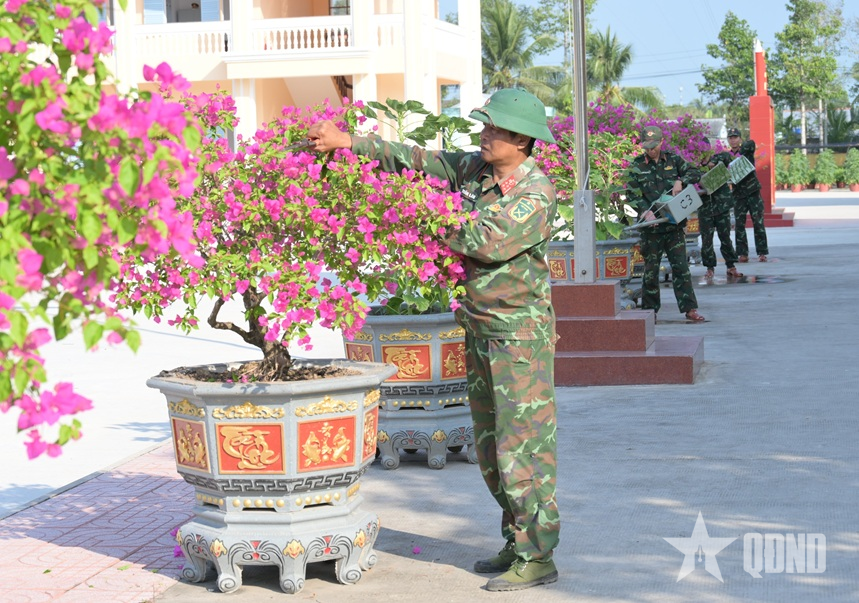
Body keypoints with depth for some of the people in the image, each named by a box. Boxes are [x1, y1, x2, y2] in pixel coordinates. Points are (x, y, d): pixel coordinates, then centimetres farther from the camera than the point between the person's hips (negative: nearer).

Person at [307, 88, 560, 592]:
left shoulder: (537, 192, -16)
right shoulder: (473, 169, 7)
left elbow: (490, 241, -25)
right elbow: (415, 160, 11)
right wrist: (348, 141, 5)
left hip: (521, 331, -9)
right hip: (480, 325, 9)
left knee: (523, 443, -7)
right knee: (489, 445, 14)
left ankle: (537, 556, -2)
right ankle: (517, 543, 23)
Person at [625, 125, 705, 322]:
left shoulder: (673, 159, 8)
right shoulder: (636, 166, 2)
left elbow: (695, 172, 8)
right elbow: (632, 195, -4)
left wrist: (681, 181, -12)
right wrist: (645, 211, -20)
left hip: (674, 223, 1)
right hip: (651, 225, -1)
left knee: (681, 266, -1)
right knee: (651, 269, 4)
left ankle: (690, 308, 1)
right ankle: (649, 310, 14)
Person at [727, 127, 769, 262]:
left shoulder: (747, 152, 1)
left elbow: (751, 143, -20)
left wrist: (740, 152, -25)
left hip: (752, 191, -3)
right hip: (738, 194, 3)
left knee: (758, 222, -2)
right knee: (739, 224, 0)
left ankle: (762, 253, 2)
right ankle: (742, 254, 4)